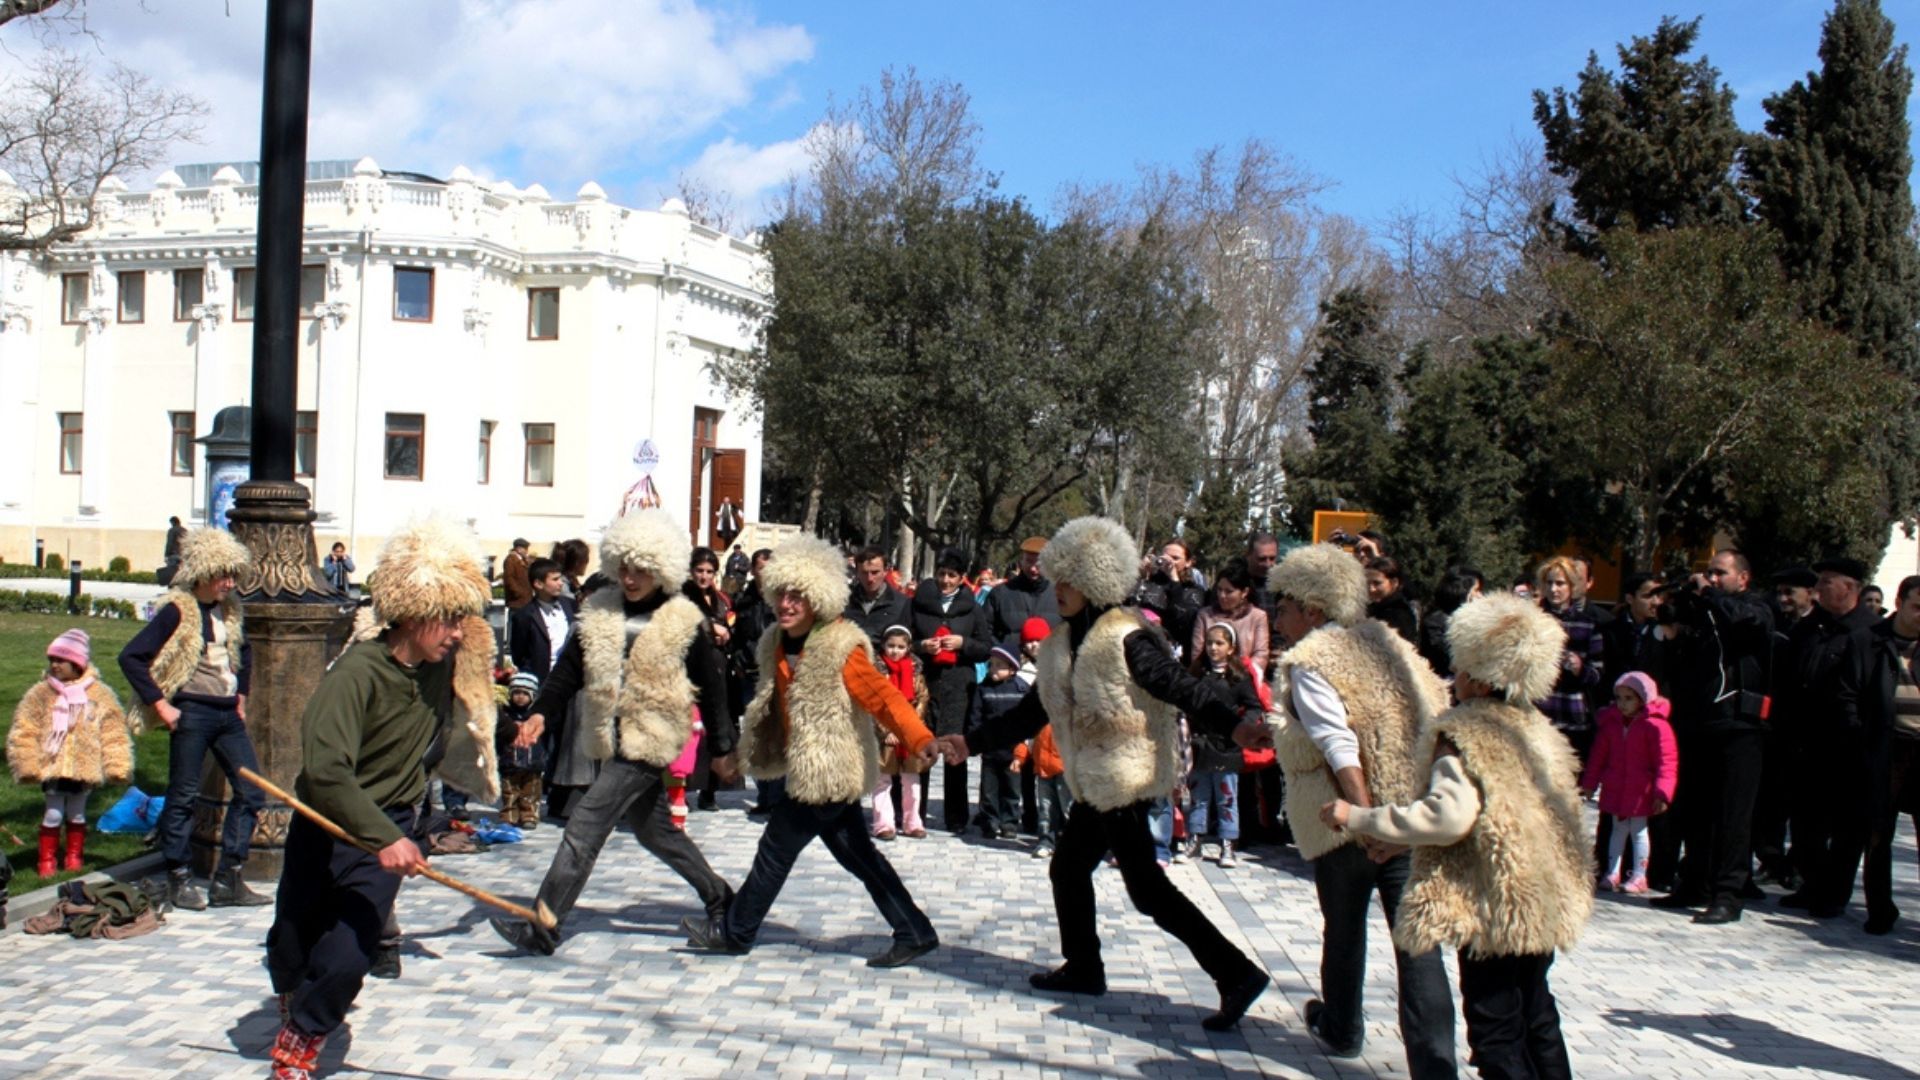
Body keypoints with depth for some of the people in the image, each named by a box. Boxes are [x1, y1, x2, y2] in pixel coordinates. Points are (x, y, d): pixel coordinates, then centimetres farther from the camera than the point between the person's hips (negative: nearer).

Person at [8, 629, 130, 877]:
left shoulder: (100, 695, -1)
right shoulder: (40, 694, 0)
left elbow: (114, 735, 1)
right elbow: (24, 733, 1)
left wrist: (117, 767, -2)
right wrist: (28, 764, -7)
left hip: (85, 767, 0)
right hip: (52, 766, 0)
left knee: (77, 813, 11)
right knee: (53, 814, 0)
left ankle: (74, 857, 25)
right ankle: (46, 861, 13)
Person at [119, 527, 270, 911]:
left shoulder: (229, 610, 10)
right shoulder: (178, 610, -9)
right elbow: (131, 657, -13)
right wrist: (160, 705, -13)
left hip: (228, 714, 7)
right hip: (192, 713, -7)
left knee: (251, 792, 3)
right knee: (183, 796, 2)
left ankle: (227, 881, 9)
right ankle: (179, 881, 15)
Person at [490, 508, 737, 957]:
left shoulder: (684, 621, -7)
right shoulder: (600, 611, 6)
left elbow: (711, 686, 0)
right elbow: (570, 668, 5)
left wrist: (721, 746, 4)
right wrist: (541, 711, -11)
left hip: (649, 740, -6)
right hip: (612, 742, 6)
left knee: (583, 828, -12)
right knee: (654, 829, 18)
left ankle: (542, 927, -7)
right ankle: (718, 896, 36)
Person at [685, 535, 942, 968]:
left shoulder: (840, 648, -19)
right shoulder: (778, 642, 6)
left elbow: (882, 696, -26)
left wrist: (919, 740, -38)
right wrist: (753, 749, 27)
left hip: (829, 772, -9)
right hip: (813, 770, 9)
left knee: (776, 848, 2)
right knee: (857, 854, 12)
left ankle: (734, 931, 20)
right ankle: (914, 933, 19)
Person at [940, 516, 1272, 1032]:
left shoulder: (1127, 641, -18)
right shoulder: (1065, 644, 8)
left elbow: (1184, 688, -25)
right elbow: (1031, 712, 15)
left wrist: (1237, 723, -40)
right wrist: (972, 742, 15)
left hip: (1123, 783, -9)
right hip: (1094, 786, 9)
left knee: (1147, 887, -7)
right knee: (1068, 868, 18)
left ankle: (1236, 974, 0)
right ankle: (1083, 968, 36)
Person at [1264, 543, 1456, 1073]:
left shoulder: (1308, 662, -9)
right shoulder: (1384, 641, 9)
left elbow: (1341, 749, -19)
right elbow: (1433, 712, 10)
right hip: (1412, 811, 4)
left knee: (1344, 930, 18)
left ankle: (1341, 1030, 38)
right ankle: (1434, 1061, -4)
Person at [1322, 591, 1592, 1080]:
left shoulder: (1465, 733, -16)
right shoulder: (1536, 727, 10)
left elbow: (1449, 814, -29)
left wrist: (1358, 817, -23)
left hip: (1493, 903, -9)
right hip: (1543, 900, 9)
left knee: (1495, 1027, 0)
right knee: (1535, 1015, 20)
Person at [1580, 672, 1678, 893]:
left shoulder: (1655, 725, -12)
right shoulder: (1611, 723, 4)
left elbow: (1667, 761, -13)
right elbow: (1599, 756, 12)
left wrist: (1662, 792, -18)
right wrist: (1589, 783, 13)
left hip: (1641, 791, -5)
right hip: (1615, 789, 5)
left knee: (1638, 830, 4)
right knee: (1618, 828, 13)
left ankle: (1639, 875, 13)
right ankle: (1612, 873, 19)